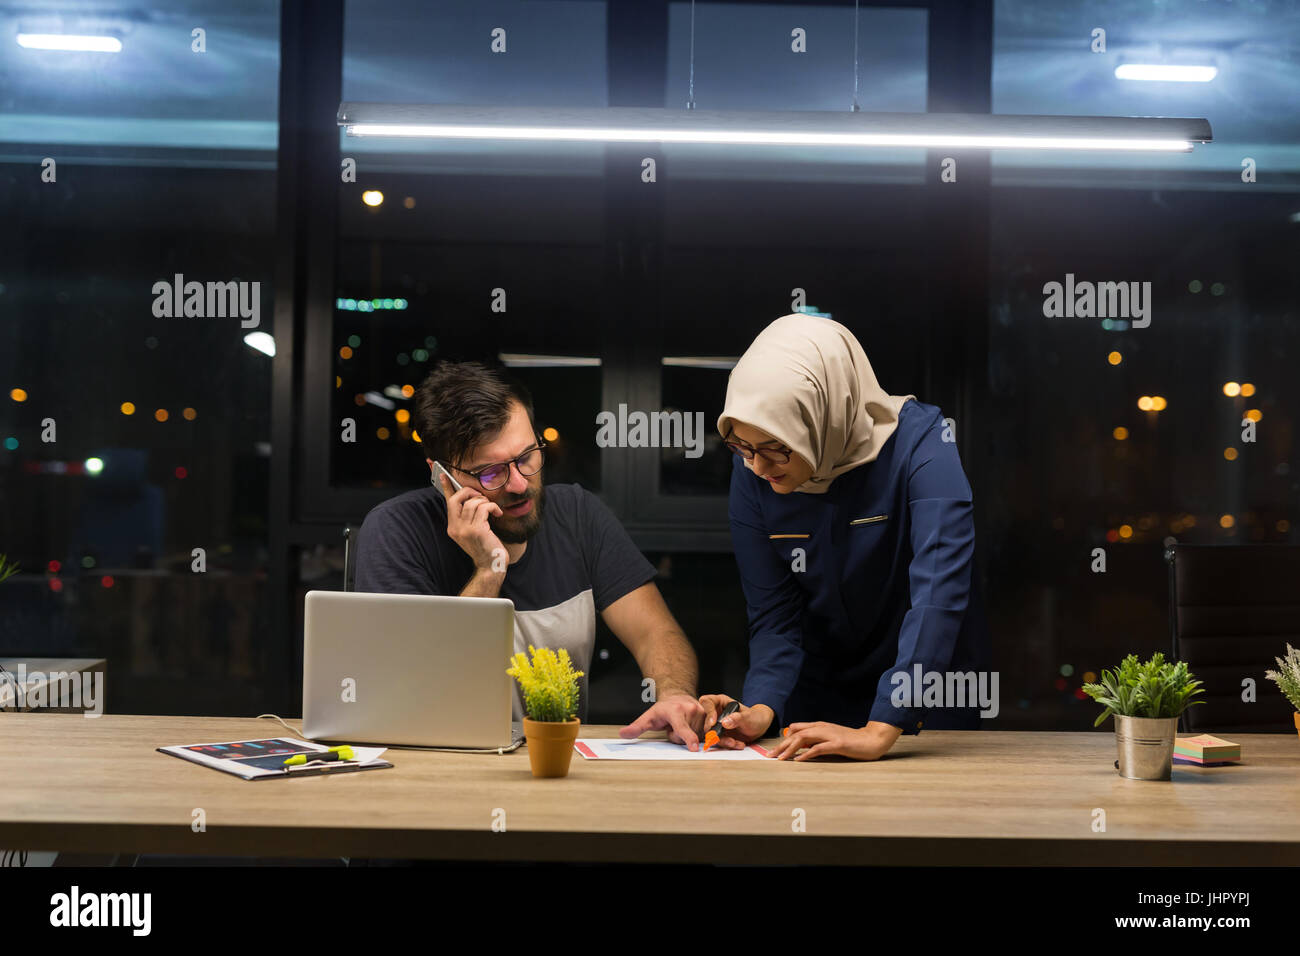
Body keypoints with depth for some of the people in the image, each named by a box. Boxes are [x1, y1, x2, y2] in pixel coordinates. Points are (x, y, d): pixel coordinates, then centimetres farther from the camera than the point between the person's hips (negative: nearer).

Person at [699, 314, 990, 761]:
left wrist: (879, 731, -41)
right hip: (821, 696, 2)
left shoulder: (919, 442, -22)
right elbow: (774, 613, -6)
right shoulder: (752, 470, -10)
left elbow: (940, 589, -33)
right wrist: (760, 709, -25)